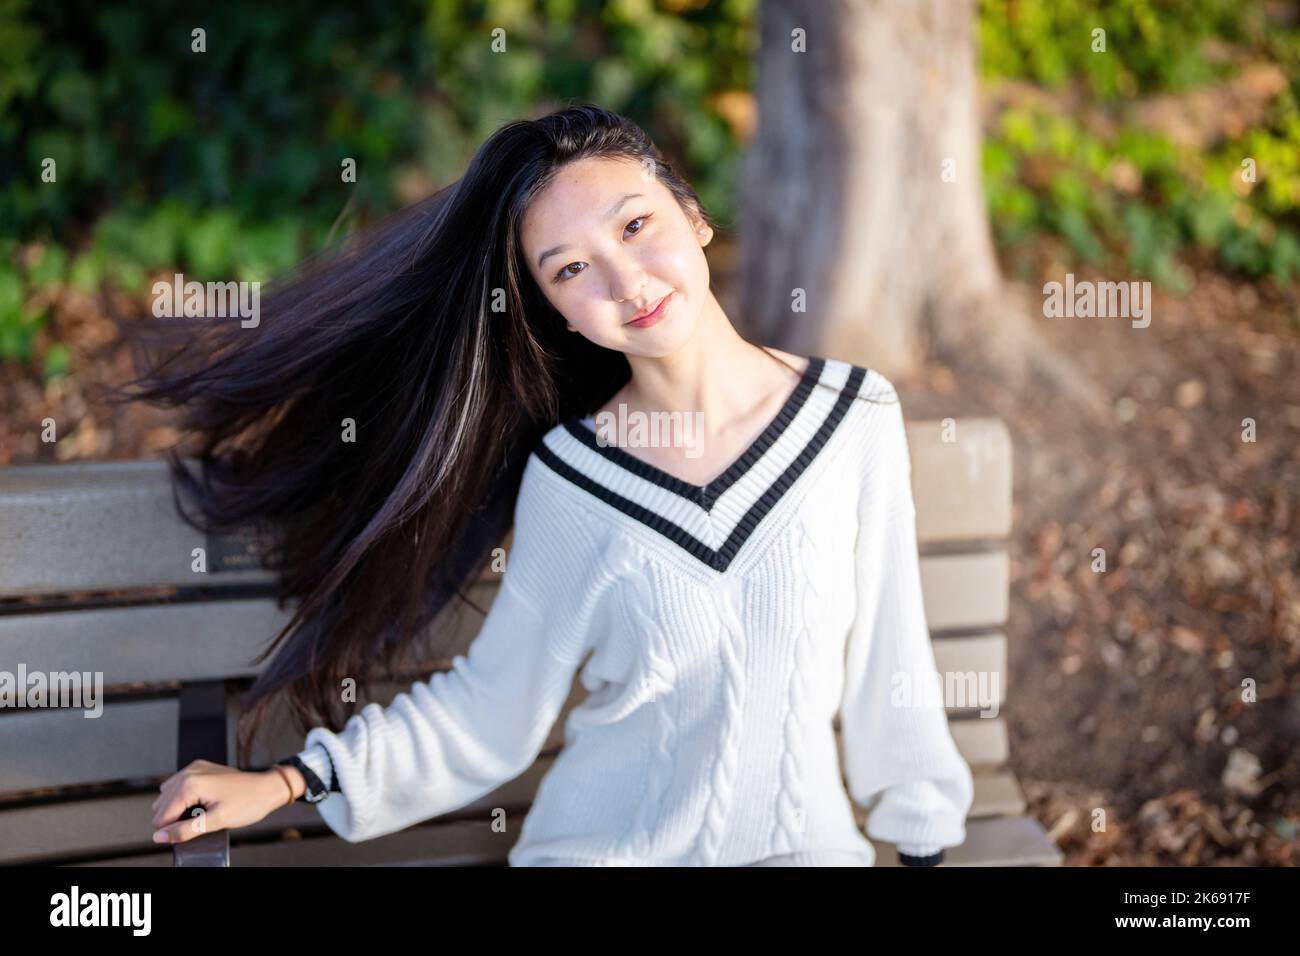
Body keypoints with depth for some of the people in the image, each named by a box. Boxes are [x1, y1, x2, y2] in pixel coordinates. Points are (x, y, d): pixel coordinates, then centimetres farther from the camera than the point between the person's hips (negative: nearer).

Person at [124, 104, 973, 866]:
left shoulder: (858, 418, -4)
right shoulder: (568, 483, -7)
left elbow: (887, 664, 4)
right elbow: (489, 709, -2)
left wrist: (924, 835, 10)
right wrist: (290, 781, -11)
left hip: (800, 839, 1)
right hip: (603, 845, -1)